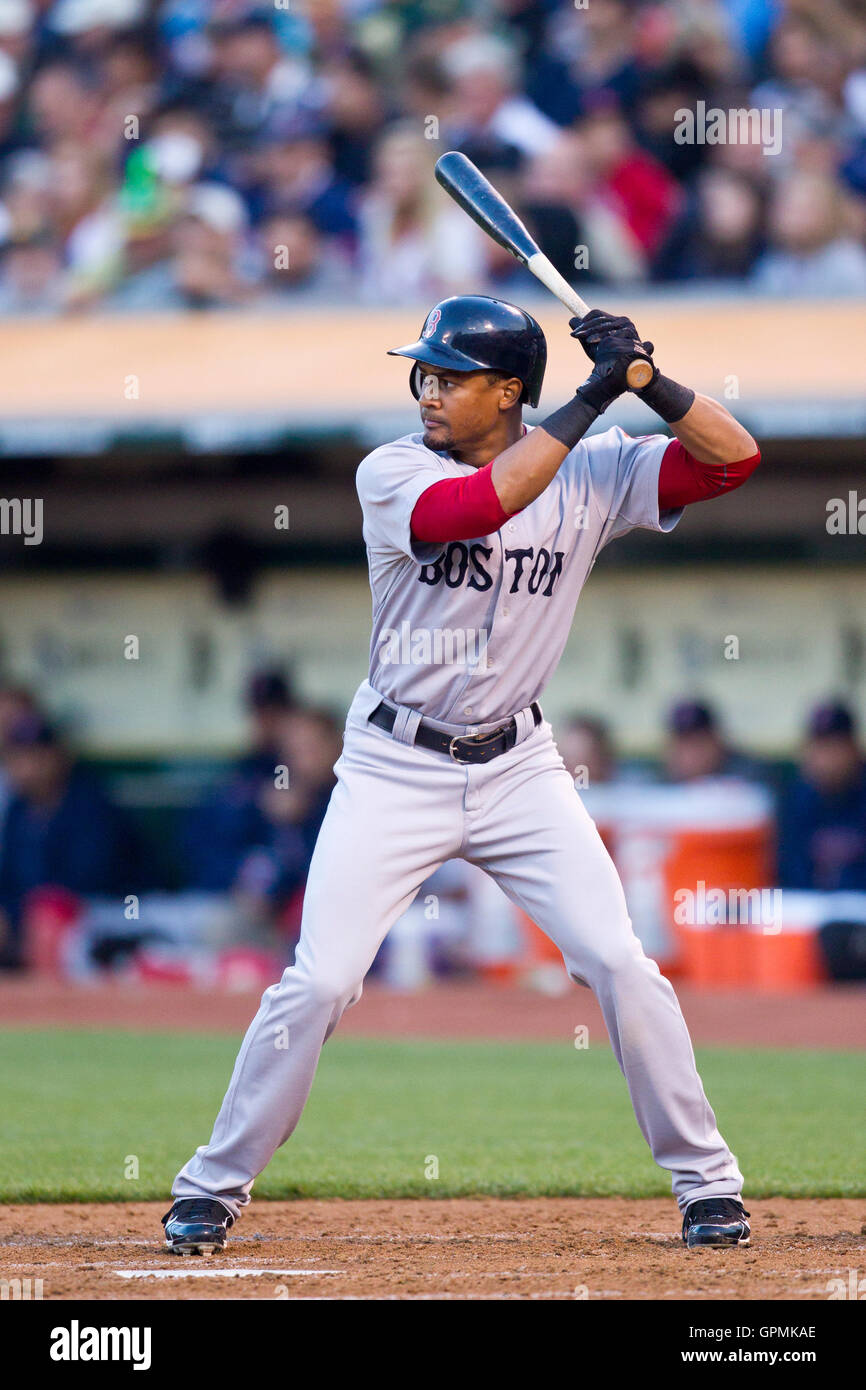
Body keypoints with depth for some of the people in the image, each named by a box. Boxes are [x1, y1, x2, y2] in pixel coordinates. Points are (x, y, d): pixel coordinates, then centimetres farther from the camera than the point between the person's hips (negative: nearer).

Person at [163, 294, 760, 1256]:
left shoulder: (590, 473, -3)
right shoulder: (392, 473, -11)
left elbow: (734, 457, -9)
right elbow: (482, 503, -31)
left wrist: (650, 381, -23)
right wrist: (591, 397, -28)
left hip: (518, 769, 2)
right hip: (393, 770, -2)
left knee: (621, 963, -7)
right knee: (320, 980, -9)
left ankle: (706, 1181, 6)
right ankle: (214, 1186, 6)